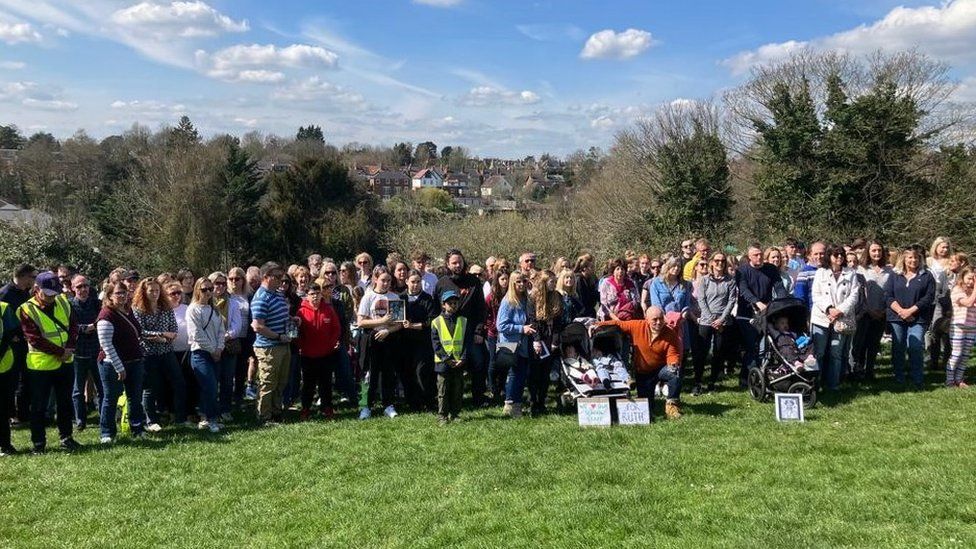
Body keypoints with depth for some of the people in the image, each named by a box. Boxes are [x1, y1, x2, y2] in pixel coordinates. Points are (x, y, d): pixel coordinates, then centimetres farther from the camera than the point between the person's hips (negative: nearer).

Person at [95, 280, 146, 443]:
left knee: (135, 397, 12)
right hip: (113, 364, -7)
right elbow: (106, 345, -20)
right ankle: (107, 433, 16)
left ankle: (137, 430, 23)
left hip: (134, 361, 7)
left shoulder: (128, 310, 8)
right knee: (111, 398, 4)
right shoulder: (106, 315, -15)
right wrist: (119, 368, -20)